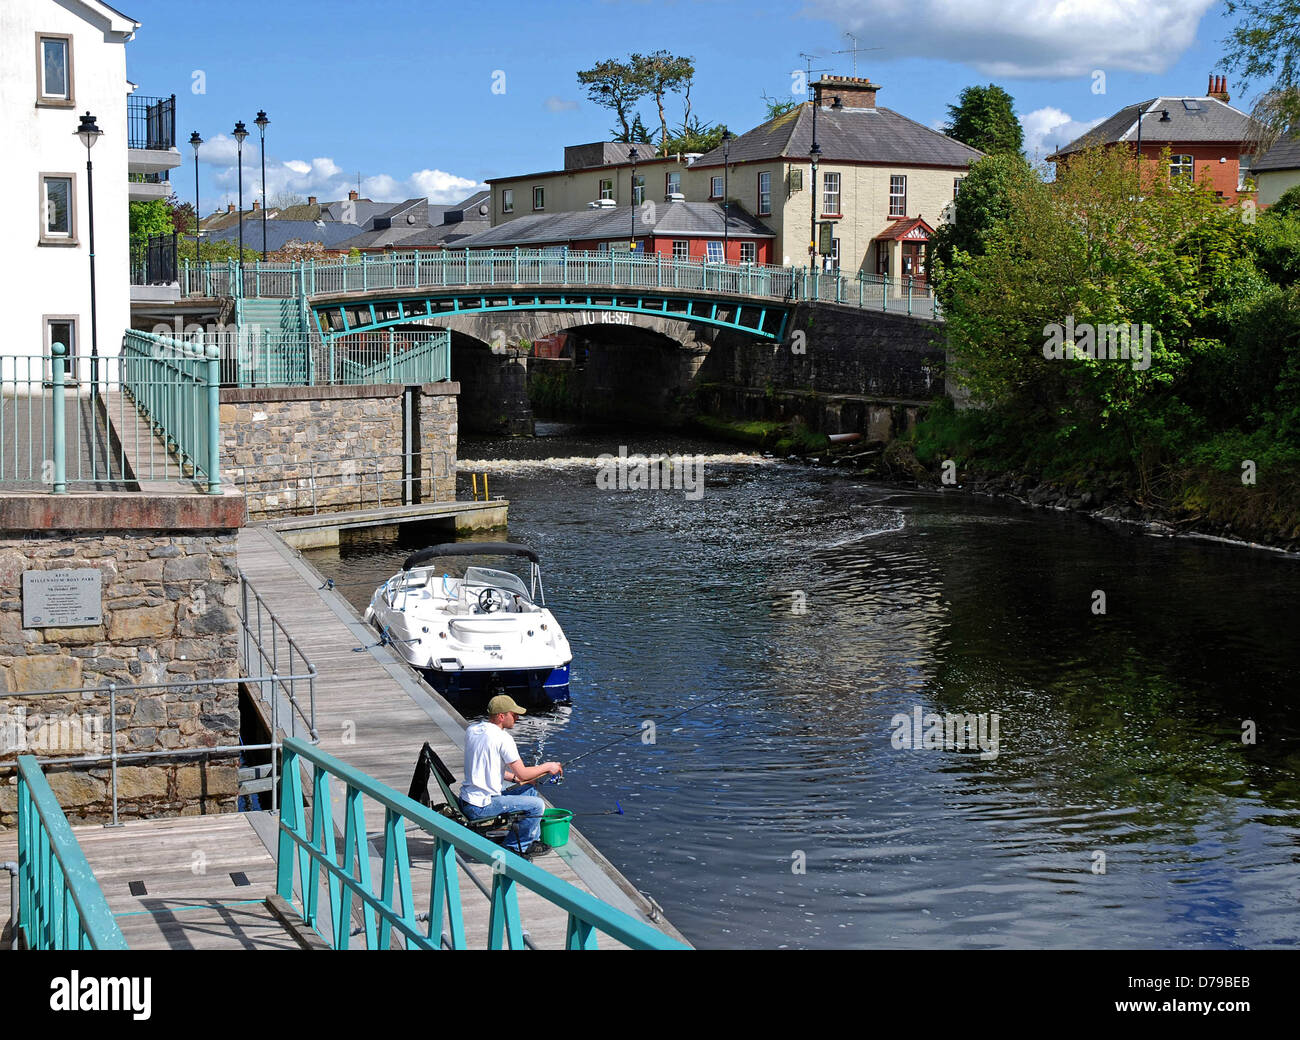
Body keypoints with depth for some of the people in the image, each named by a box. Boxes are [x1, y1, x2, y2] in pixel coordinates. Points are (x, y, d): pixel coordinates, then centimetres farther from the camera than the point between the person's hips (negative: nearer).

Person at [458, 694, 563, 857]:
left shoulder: (472, 730, 9)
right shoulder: (502, 738, -17)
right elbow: (522, 774, -13)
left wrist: (515, 778, 18)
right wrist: (547, 767, 4)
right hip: (482, 805, -9)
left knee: (530, 791, 20)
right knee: (537, 805, -4)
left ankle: (533, 840, 29)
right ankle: (513, 848, 8)